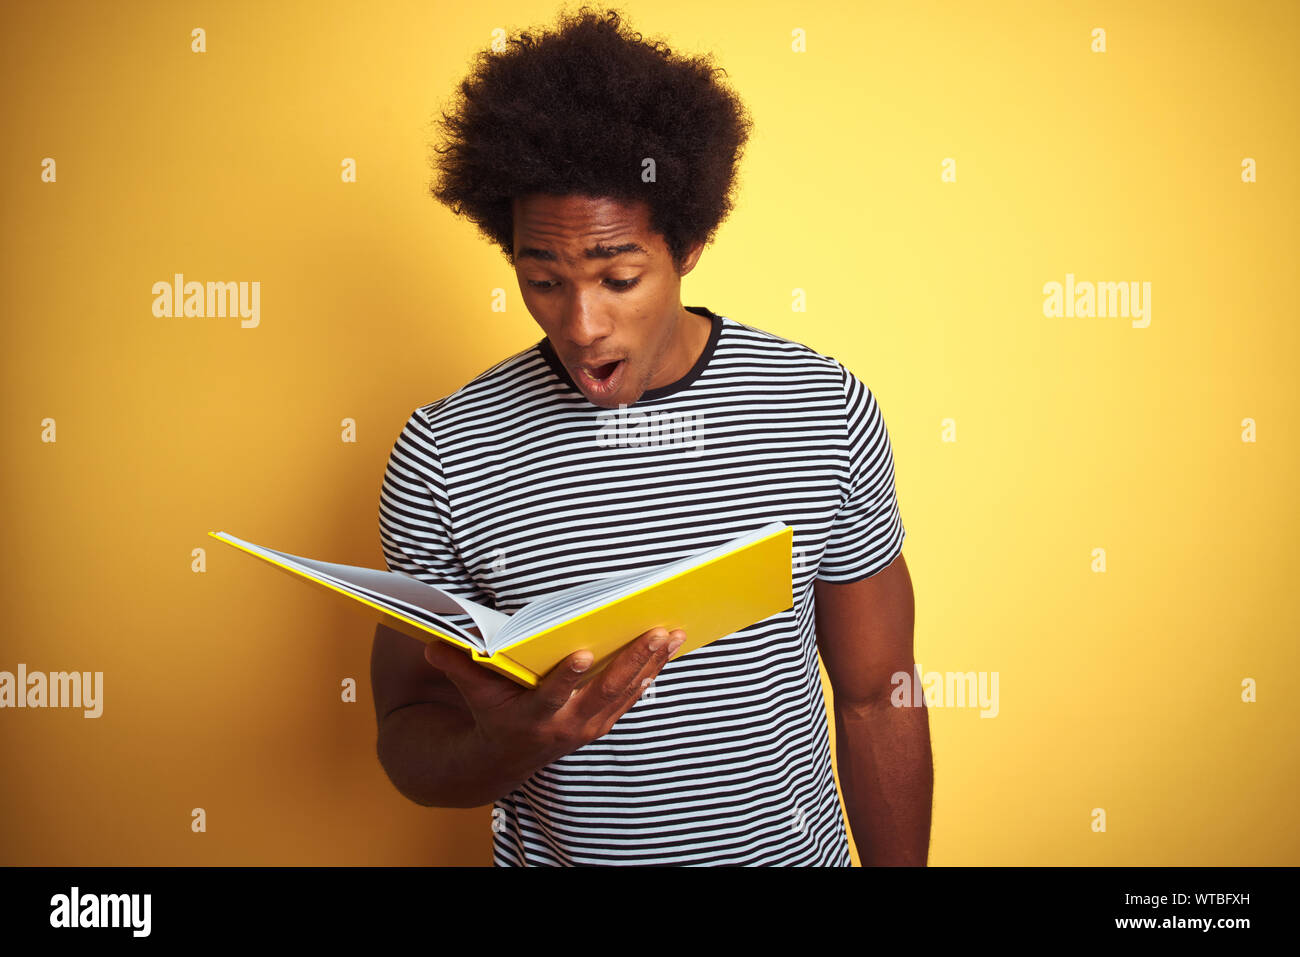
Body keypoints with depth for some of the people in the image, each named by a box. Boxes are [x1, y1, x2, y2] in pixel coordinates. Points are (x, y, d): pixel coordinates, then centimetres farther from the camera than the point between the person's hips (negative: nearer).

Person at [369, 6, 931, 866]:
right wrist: (505, 746, -28)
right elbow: (408, 736, -7)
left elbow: (877, 702, -3)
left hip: (792, 849, 1)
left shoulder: (826, 411, -11)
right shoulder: (442, 454, -13)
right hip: (552, 851, 0)